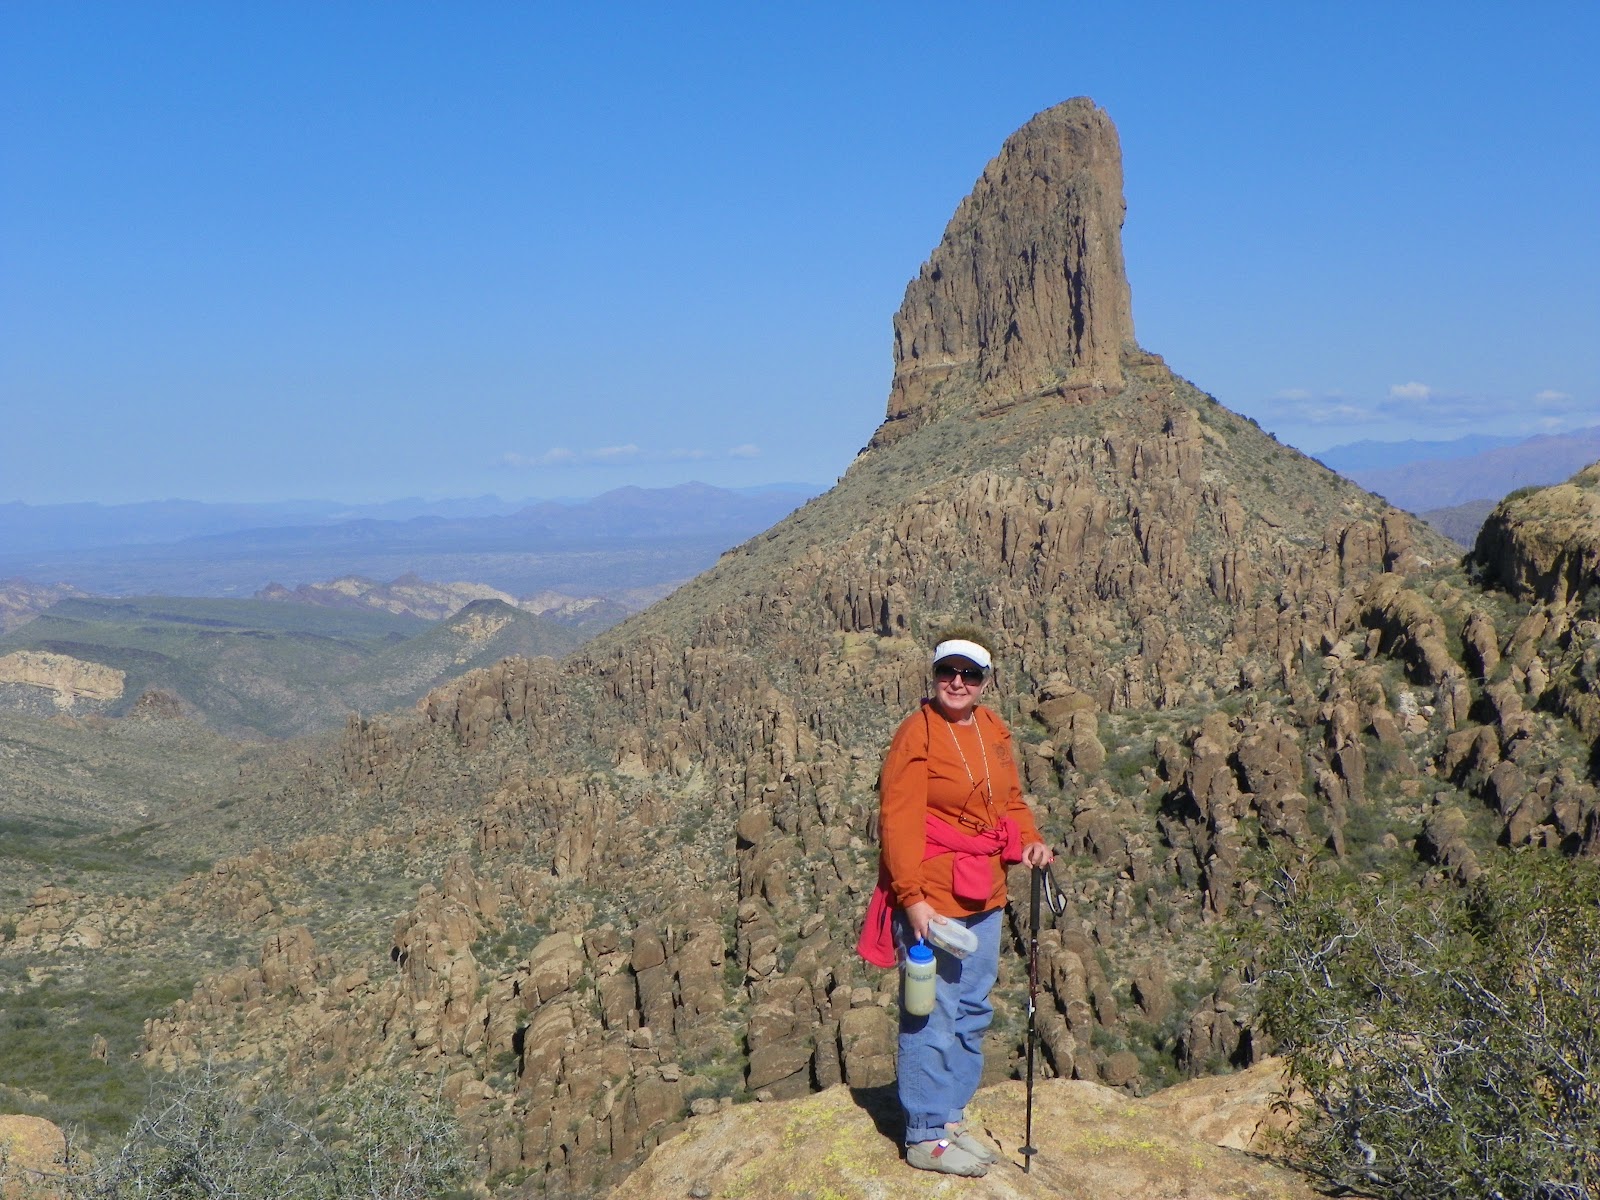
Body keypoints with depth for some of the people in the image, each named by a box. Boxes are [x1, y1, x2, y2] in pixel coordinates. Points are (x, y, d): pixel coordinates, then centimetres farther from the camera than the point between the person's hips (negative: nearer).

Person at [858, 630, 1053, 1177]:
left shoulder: (994, 731, 9)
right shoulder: (917, 733, -13)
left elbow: (1009, 798, 21)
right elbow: (899, 819, -18)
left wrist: (1029, 840, 2)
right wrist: (912, 896, -23)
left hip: (984, 900, 8)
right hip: (931, 900, -8)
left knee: (973, 1013, 17)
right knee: (932, 1016, -1)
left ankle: (950, 1117, 31)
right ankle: (925, 1136, 11)